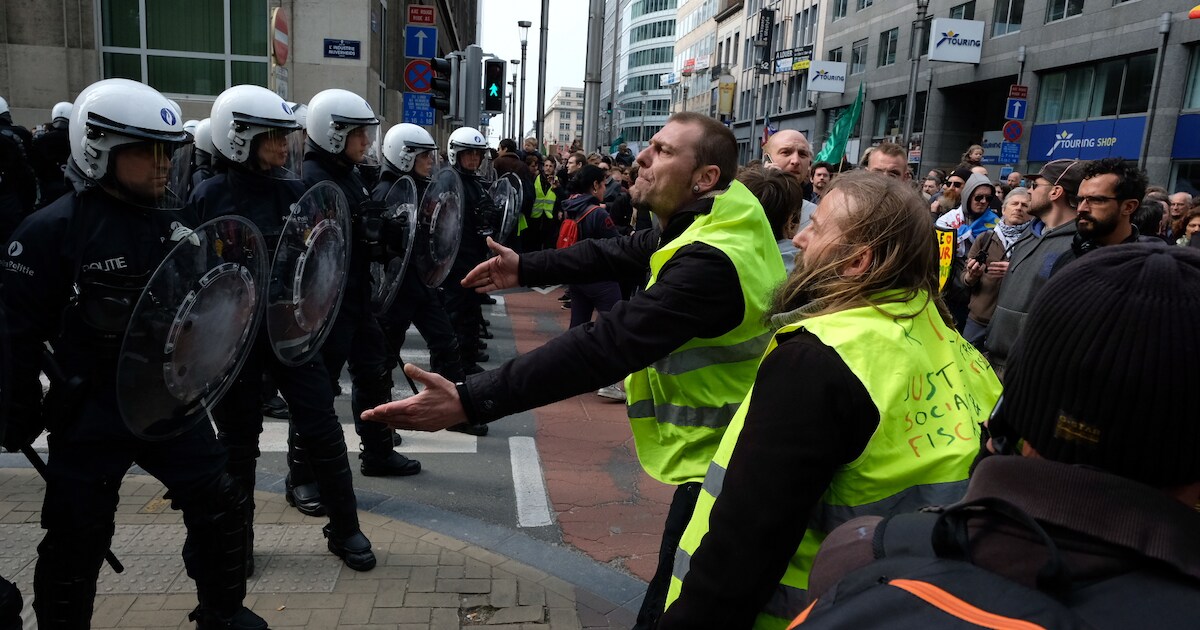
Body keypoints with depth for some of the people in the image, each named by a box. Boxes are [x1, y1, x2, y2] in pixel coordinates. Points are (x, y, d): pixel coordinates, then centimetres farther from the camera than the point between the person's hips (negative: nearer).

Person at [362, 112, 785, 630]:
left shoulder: (710, 263, -30)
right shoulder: (709, 226, 2)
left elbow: (603, 346, -36)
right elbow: (620, 252, 14)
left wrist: (469, 402, -37)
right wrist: (526, 268, 15)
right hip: (728, 457, 10)